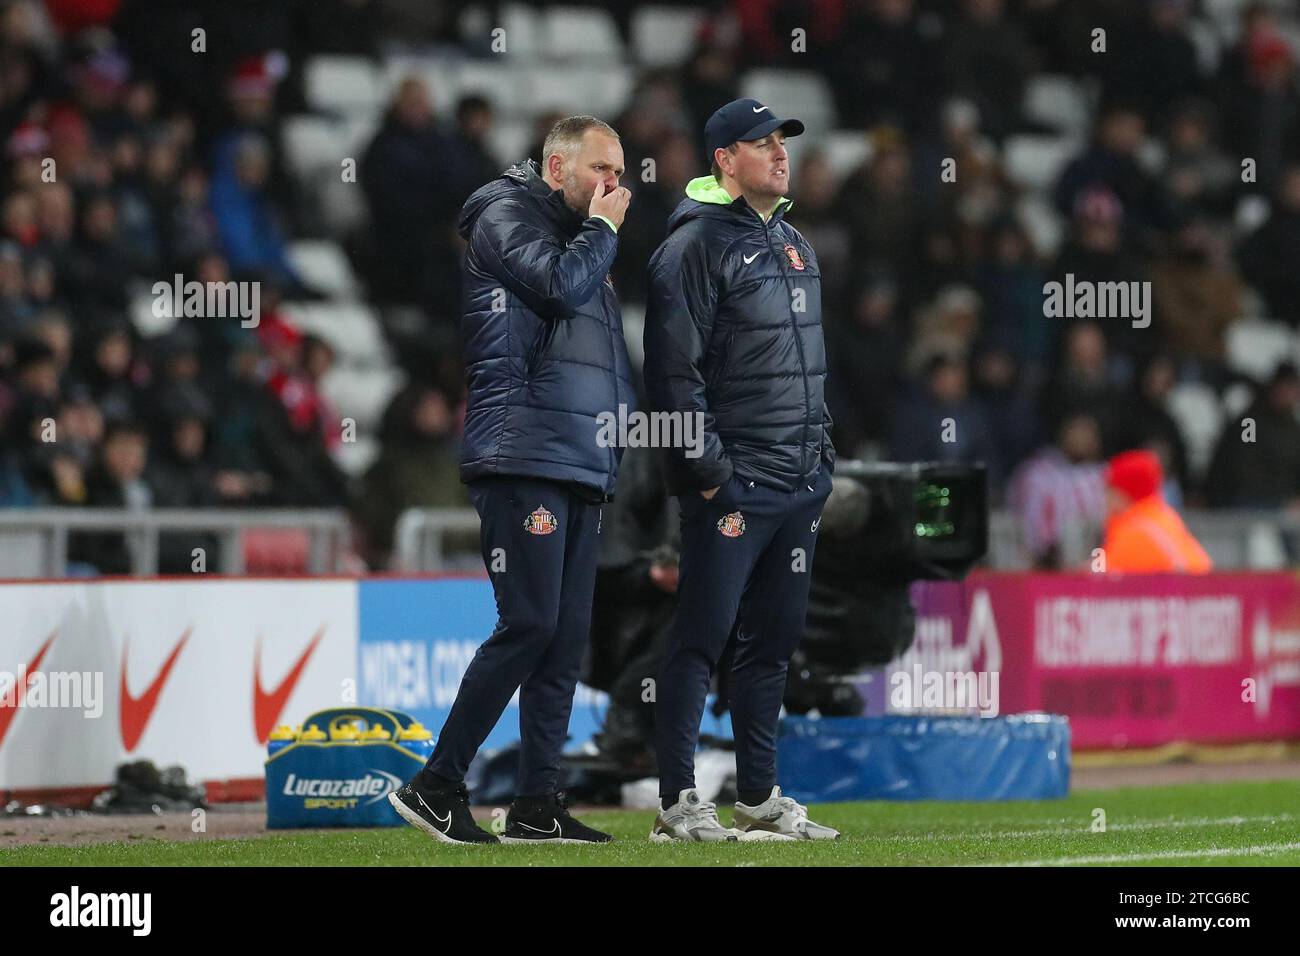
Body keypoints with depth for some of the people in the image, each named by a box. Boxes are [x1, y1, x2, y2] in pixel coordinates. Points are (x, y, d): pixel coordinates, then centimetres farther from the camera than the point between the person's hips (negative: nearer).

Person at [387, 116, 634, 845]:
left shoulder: (582, 241, 25)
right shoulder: (509, 215, 0)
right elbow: (559, 282, -19)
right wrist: (603, 228, -2)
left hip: (582, 469, 9)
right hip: (524, 458, -9)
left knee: (568, 635, 5)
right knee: (530, 624, -14)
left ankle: (537, 805, 7)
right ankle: (437, 786, -9)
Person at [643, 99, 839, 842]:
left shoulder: (794, 245, 18)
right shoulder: (696, 245, -9)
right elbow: (675, 371, -14)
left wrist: (823, 456, 16)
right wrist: (710, 473, -17)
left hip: (800, 486, 8)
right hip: (735, 486, -8)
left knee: (775, 640, 11)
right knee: (703, 638, -7)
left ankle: (762, 797, 17)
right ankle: (678, 802, -5)